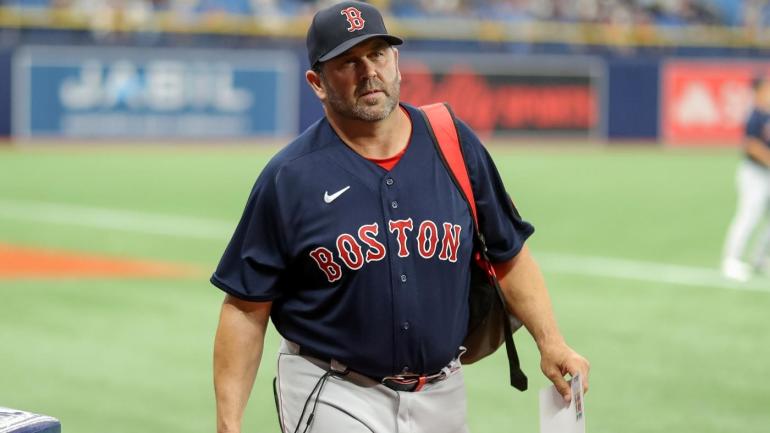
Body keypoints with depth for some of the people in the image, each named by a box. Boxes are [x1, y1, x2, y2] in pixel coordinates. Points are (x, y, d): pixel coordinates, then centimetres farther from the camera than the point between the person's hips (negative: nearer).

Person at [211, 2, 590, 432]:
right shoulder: (288, 177, -8)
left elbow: (509, 254, 9)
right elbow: (247, 308, -6)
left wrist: (551, 343, -2)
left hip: (442, 397, 4)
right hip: (333, 397, -4)